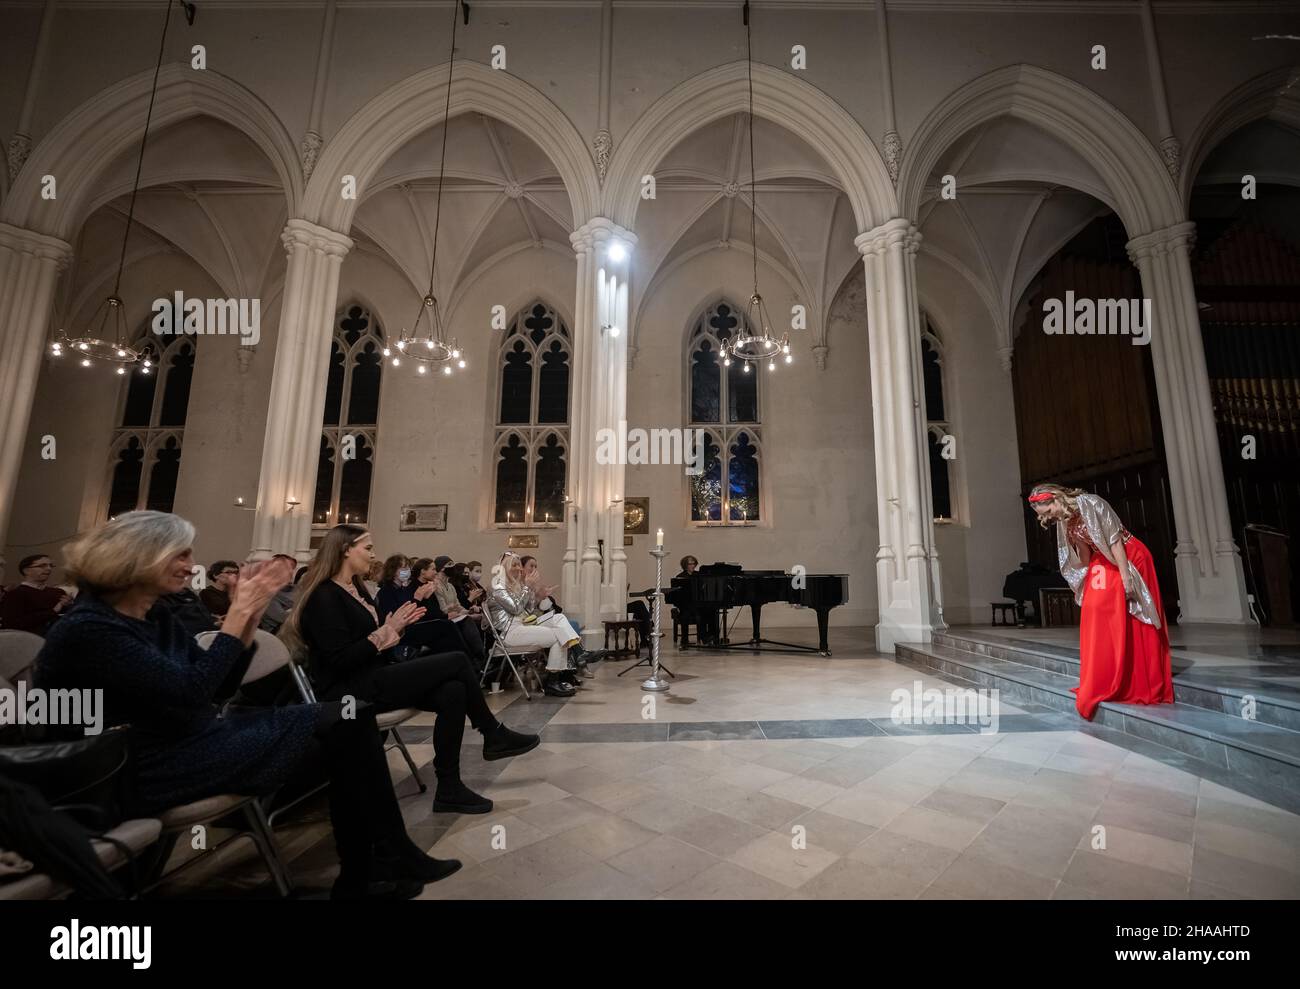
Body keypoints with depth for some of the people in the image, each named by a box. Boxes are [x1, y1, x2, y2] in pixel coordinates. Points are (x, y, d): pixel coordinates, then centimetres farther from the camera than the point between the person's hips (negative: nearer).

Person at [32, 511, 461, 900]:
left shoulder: (154, 615, 9)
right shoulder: (88, 629, -17)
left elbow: (221, 682, 8)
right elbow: (192, 690, -26)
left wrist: (251, 612, -3)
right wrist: (237, 613, -19)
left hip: (190, 741, 8)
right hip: (155, 769, -8)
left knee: (350, 720, -7)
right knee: (345, 728, -15)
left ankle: (362, 878, 3)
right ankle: (385, 863, 1)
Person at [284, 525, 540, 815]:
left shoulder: (355, 589, 14)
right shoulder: (325, 596, -14)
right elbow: (340, 660, -21)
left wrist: (396, 626, -1)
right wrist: (384, 631, -19)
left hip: (371, 678, 9)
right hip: (350, 689, -9)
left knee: (453, 691, -15)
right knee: (457, 662, -18)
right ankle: (495, 736, -1)